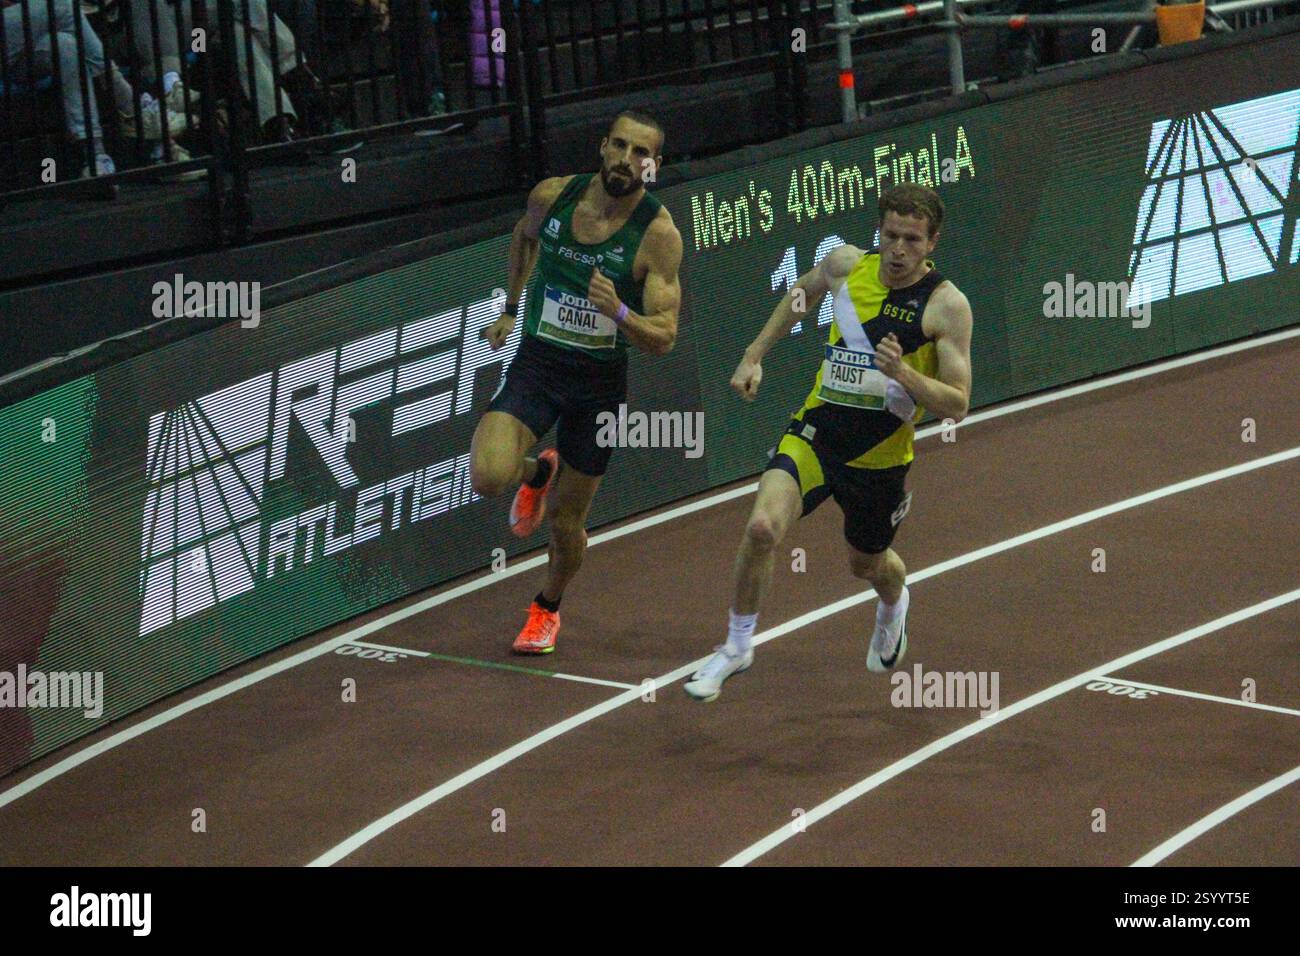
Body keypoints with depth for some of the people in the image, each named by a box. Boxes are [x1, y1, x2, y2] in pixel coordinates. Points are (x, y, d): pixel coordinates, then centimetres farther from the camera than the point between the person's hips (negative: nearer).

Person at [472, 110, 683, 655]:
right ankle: (538, 472, 15)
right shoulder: (552, 196, -8)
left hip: (600, 383, -1)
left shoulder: (658, 234, -17)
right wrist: (512, 308, 22)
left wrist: (619, 312, -38)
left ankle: (548, 608, 40)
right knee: (487, 477, -23)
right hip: (536, 364, 1)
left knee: (566, 522, 8)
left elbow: (663, 339, -19)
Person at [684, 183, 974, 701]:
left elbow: (956, 405, -15)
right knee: (763, 527, -24)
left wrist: (902, 373, -32)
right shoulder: (846, 265, -5)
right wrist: (754, 356, 15)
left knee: (868, 564, 21)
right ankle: (737, 646, -2)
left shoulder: (946, 305, -15)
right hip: (816, 432, 1)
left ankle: (893, 602, 61)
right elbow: (801, 295, 20)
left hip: (880, 456, -1)